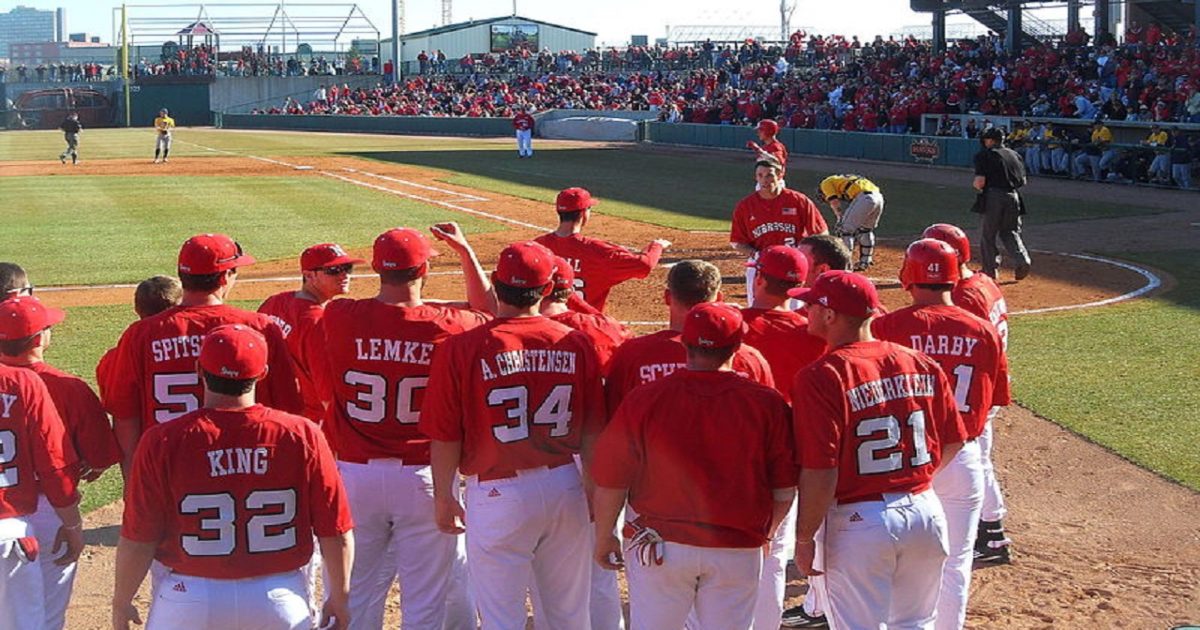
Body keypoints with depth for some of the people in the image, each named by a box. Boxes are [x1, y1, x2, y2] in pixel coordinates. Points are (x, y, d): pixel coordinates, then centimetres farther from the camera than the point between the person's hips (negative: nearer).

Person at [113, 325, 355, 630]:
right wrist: (339, 598, 11)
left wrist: (121, 602, 10)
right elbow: (337, 535, -5)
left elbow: (138, 540, -7)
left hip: (192, 603, -1)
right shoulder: (302, 436, -10)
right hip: (280, 602, 1)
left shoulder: (162, 443, -11)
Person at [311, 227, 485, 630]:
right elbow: (491, 318, 12)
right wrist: (467, 252, 19)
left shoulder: (336, 318, -9)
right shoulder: (449, 326, -10)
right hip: (424, 476, -1)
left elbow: (325, 392, 2)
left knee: (357, 596, 13)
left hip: (355, 473, 1)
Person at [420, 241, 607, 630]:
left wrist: (444, 496, 7)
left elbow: (445, 438, -8)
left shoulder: (460, 350, -12)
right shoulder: (576, 345, -3)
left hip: (498, 494, -3)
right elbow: (591, 435, 3)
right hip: (565, 488, 3)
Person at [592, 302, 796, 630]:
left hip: (659, 546, -1)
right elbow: (785, 489, -1)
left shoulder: (643, 400, -10)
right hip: (738, 550, 1)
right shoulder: (766, 403, -8)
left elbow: (610, 482, -4)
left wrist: (604, 538, 12)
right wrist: (767, 532, 19)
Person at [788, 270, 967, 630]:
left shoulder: (821, 378, -17)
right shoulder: (922, 365, 2)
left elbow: (819, 472, -20)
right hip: (926, 514, 6)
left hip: (859, 522, -6)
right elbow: (953, 442, 10)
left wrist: (804, 539, -9)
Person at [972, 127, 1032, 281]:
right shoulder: (1014, 155, 13)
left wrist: (976, 184, 11)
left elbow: (980, 182, -11)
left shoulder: (984, 155, -2)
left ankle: (991, 268, 8)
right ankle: (1023, 260, -5)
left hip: (993, 197, -5)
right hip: (1013, 197, 5)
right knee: (1010, 232, 15)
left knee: (988, 234, 7)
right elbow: (1023, 181, 12)